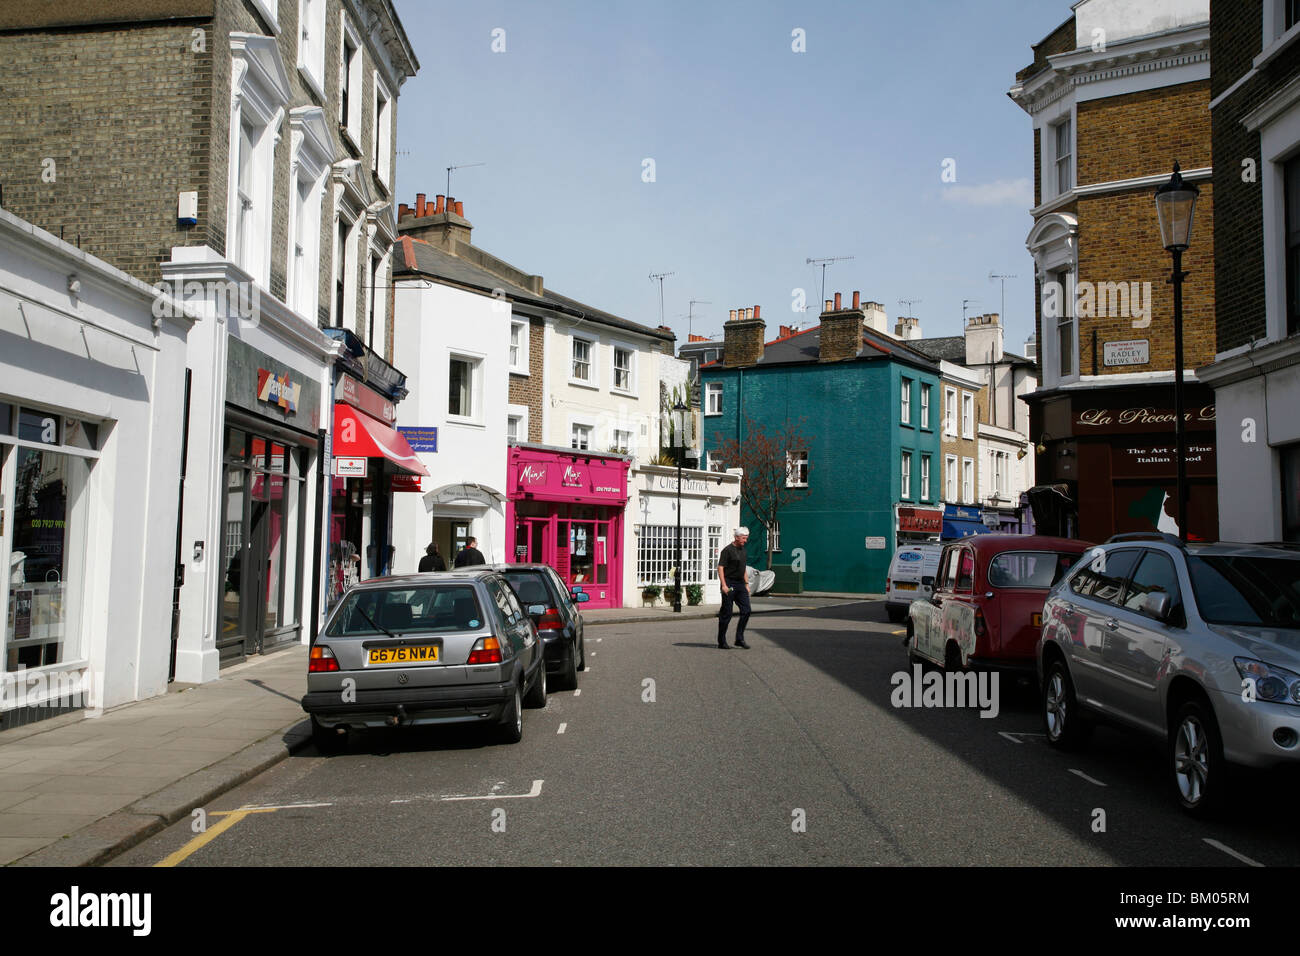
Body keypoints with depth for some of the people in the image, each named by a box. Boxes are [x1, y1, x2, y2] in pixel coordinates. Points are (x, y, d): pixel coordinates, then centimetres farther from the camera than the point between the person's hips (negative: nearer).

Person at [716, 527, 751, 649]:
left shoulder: (742, 550, 14)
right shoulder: (727, 550, -10)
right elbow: (720, 567, -14)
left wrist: (746, 584, 20)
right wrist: (724, 585, -21)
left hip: (740, 584, 7)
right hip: (729, 584, -7)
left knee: (746, 610, -2)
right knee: (726, 613, -2)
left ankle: (739, 639, 4)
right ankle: (721, 642, 6)